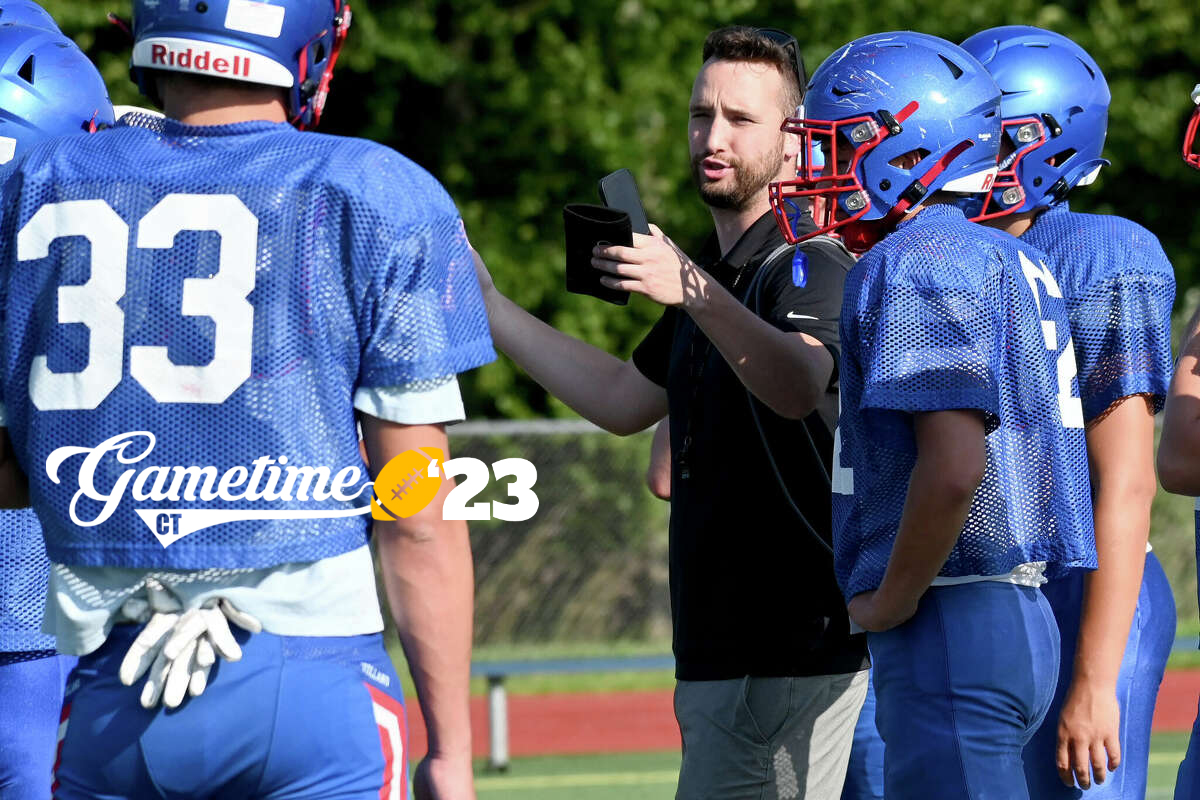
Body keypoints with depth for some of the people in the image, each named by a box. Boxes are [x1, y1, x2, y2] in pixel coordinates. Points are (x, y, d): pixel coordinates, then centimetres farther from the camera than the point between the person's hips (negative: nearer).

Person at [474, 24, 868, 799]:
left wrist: (692, 293, -47)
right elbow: (624, 400, 30)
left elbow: (801, 387, -32)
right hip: (720, 663, 10)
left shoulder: (809, 266, -12)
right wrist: (486, 305, 29)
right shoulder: (716, 273, 19)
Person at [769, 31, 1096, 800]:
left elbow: (954, 467, -25)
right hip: (1017, 615, 10)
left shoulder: (919, 262, -14)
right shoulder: (1013, 264, 17)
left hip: (950, 628, -10)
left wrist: (891, 599, -12)